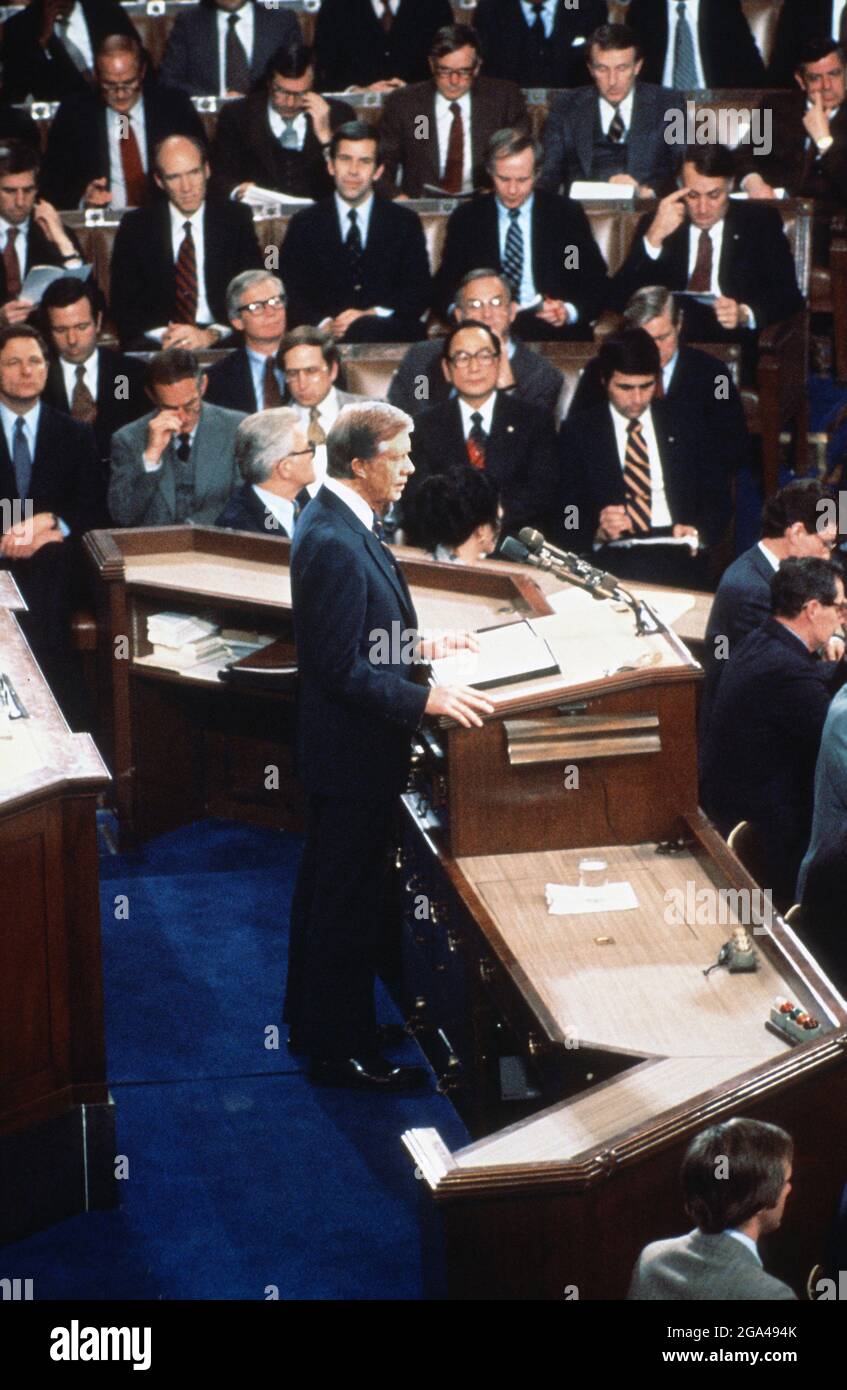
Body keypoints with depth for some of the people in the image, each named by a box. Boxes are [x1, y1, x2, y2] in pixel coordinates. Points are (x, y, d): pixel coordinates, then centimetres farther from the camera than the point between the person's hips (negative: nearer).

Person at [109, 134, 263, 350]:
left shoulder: (237, 219, 6)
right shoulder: (135, 227, 6)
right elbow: (122, 304, 4)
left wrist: (211, 335, -16)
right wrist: (161, 335, -15)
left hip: (221, 340, 0)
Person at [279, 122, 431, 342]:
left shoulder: (405, 223, 13)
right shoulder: (305, 223, 12)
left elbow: (419, 293, 6)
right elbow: (291, 294, 5)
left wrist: (372, 315, -12)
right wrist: (323, 324, -16)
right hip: (322, 339, -1)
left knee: (364, 330, -36)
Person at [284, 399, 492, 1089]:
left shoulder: (336, 520, 5)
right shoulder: (336, 545, -26)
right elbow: (344, 669, -26)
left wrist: (419, 644, 9)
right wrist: (427, 698, -24)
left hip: (335, 748, 11)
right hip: (355, 753, -11)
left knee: (326, 887, 21)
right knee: (349, 902, 1)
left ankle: (310, 1023, 36)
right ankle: (342, 1051, 13)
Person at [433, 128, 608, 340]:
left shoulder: (567, 214, 8)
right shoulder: (465, 218, 11)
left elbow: (597, 285, 8)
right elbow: (443, 290, 10)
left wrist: (569, 312, -13)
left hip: (553, 330, -1)